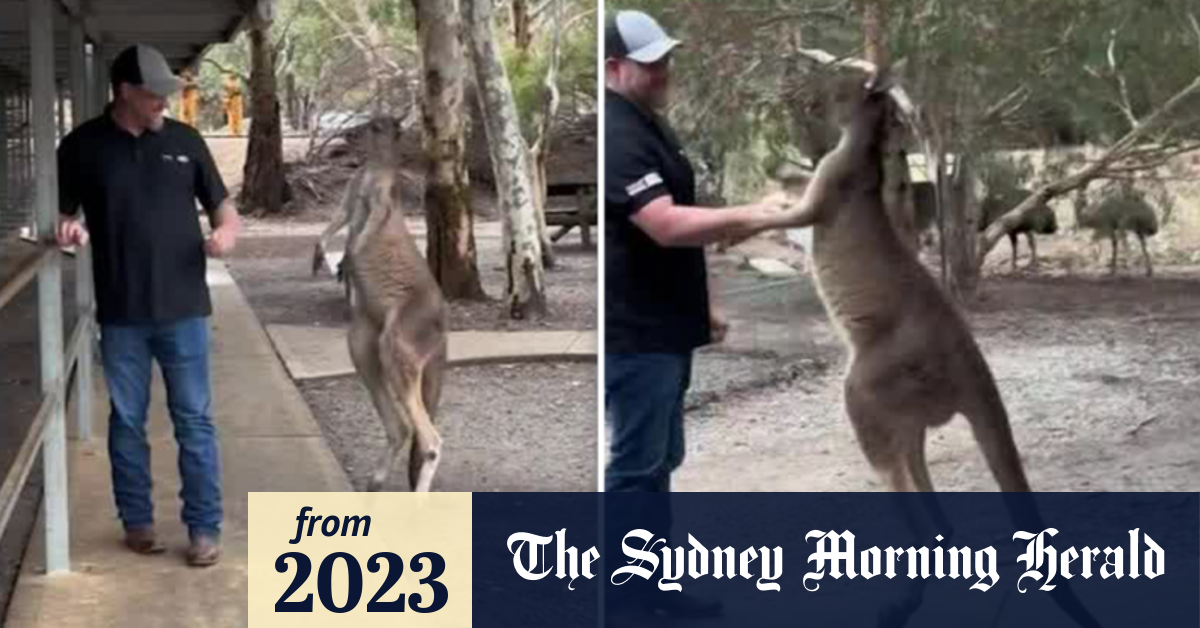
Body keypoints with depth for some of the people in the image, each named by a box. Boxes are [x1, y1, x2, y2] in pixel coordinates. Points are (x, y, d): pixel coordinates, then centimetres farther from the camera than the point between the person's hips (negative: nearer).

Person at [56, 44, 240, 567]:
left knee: (194, 419, 3)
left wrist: (226, 231, -13)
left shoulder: (184, 140, 3)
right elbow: (65, 212, 8)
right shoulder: (83, 146, 0)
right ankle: (136, 520, 25)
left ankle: (205, 527, 12)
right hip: (121, 313, 0)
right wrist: (69, 228, -16)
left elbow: (221, 204, 9)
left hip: (183, 307, 0)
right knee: (127, 419, 11)